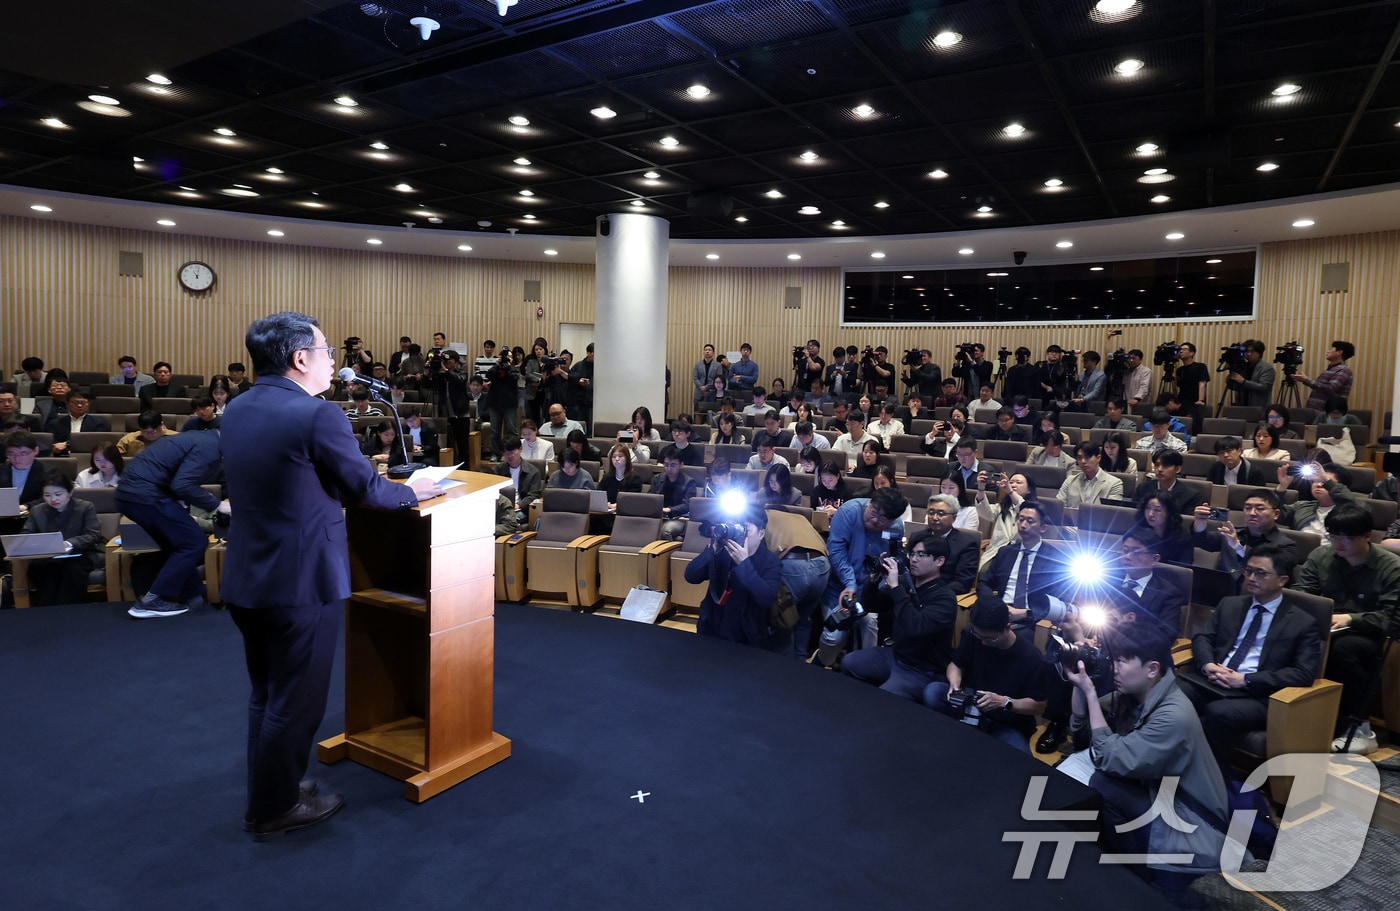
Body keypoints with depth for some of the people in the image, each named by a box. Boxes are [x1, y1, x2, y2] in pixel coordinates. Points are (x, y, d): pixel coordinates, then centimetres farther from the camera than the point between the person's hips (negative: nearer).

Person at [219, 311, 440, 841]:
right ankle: (275, 810, 25)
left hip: (246, 578, 9)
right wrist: (412, 492, 6)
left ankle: (265, 795, 38)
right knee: (295, 702, 9)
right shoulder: (317, 415, -20)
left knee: (266, 695, 23)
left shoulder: (236, 410, 6)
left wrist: (344, 475, 21)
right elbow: (366, 489, -12)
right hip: (301, 581, -8)